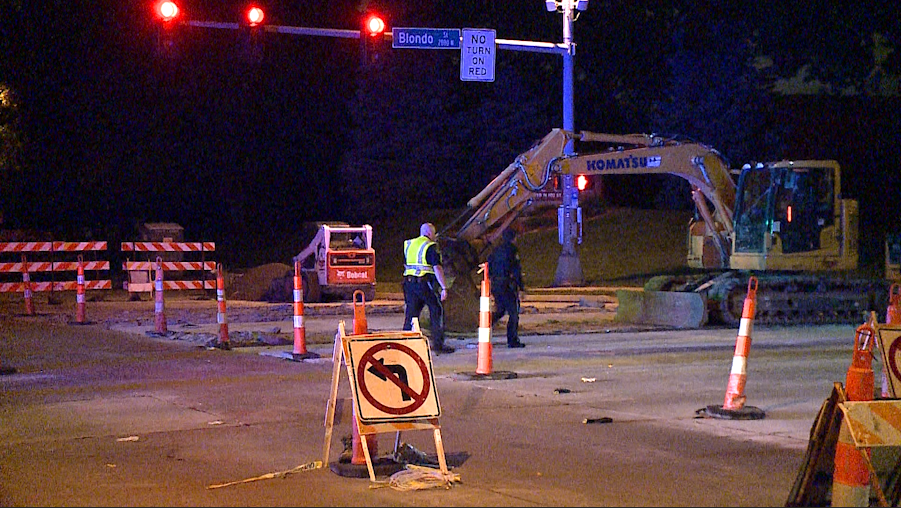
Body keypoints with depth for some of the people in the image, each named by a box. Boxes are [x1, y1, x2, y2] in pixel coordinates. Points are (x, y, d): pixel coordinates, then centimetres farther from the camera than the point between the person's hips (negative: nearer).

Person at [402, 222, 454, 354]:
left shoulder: (409, 245, 14)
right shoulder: (431, 247, -8)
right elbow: (437, 268, -14)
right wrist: (444, 288, -14)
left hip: (409, 283, 6)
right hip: (425, 283, -6)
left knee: (411, 314, 10)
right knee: (437, 312, 3)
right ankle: (438, 344, 2)